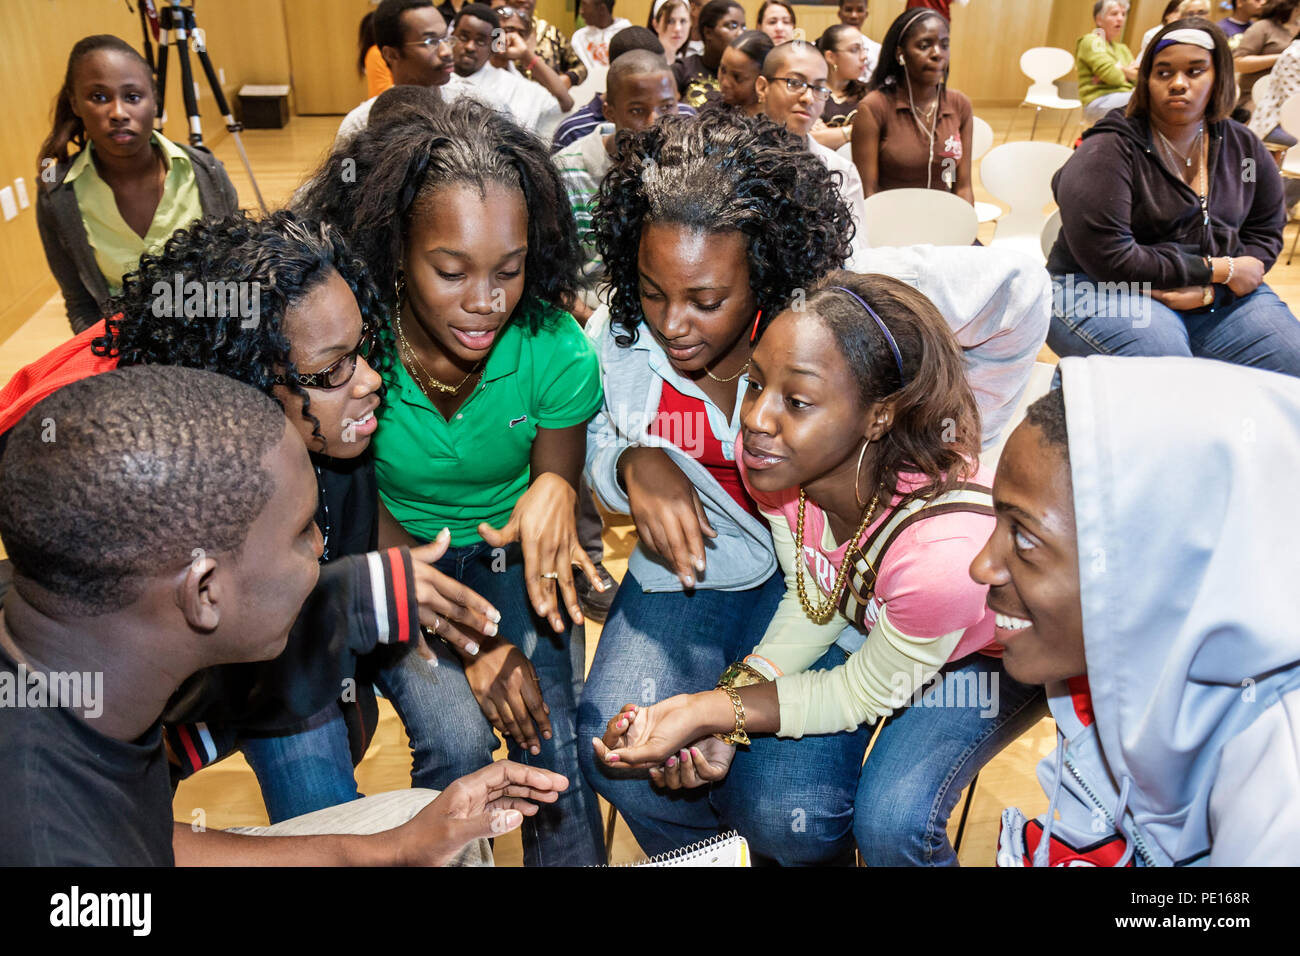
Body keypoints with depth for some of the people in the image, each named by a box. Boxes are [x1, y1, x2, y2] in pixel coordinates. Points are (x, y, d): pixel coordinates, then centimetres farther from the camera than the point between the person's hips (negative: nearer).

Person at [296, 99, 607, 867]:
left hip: (507, 547, 1)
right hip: (397, 556, -1)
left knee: (556, 739, -18)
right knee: (458, 739, -21)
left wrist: (554, 490, -34)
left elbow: (557, 480, -6)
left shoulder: (556, 351, -20)